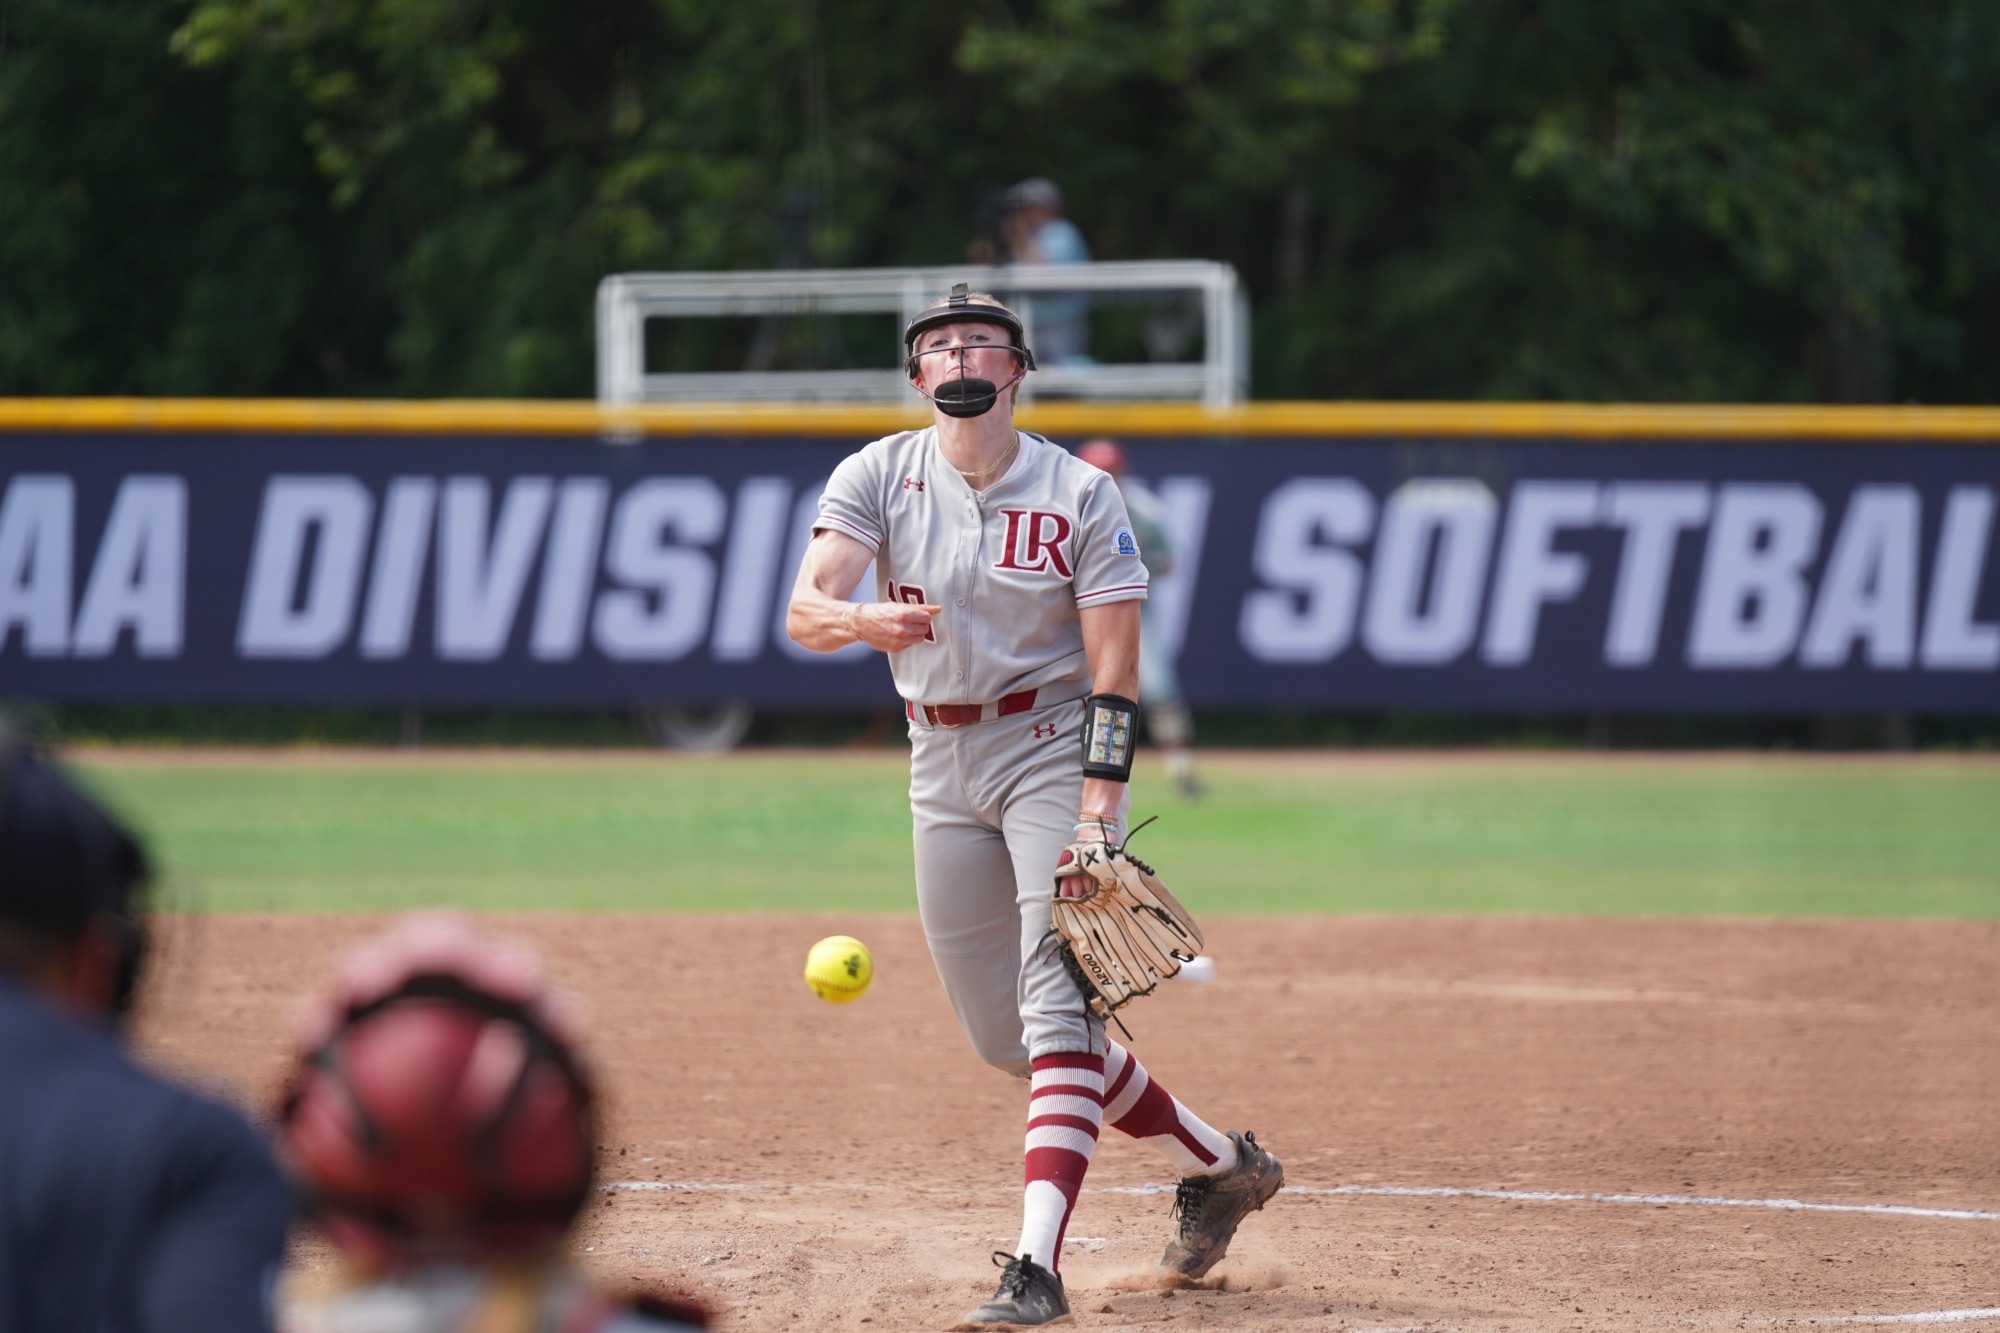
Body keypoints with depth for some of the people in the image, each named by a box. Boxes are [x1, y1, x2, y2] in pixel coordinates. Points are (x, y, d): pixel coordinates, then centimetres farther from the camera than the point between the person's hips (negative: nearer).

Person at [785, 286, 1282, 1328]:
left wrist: (1096, 815, -22)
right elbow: (802, 612, -16)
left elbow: (1113, 673, -10)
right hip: (941, 763, 4)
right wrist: (865, 620, -39)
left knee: (1055, 998, -19)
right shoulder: (877, 477, -1)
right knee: (1001, 1035, 8)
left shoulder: (1080, 494, -7)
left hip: (1050, 748, -4)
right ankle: (1217, 1164, 25)